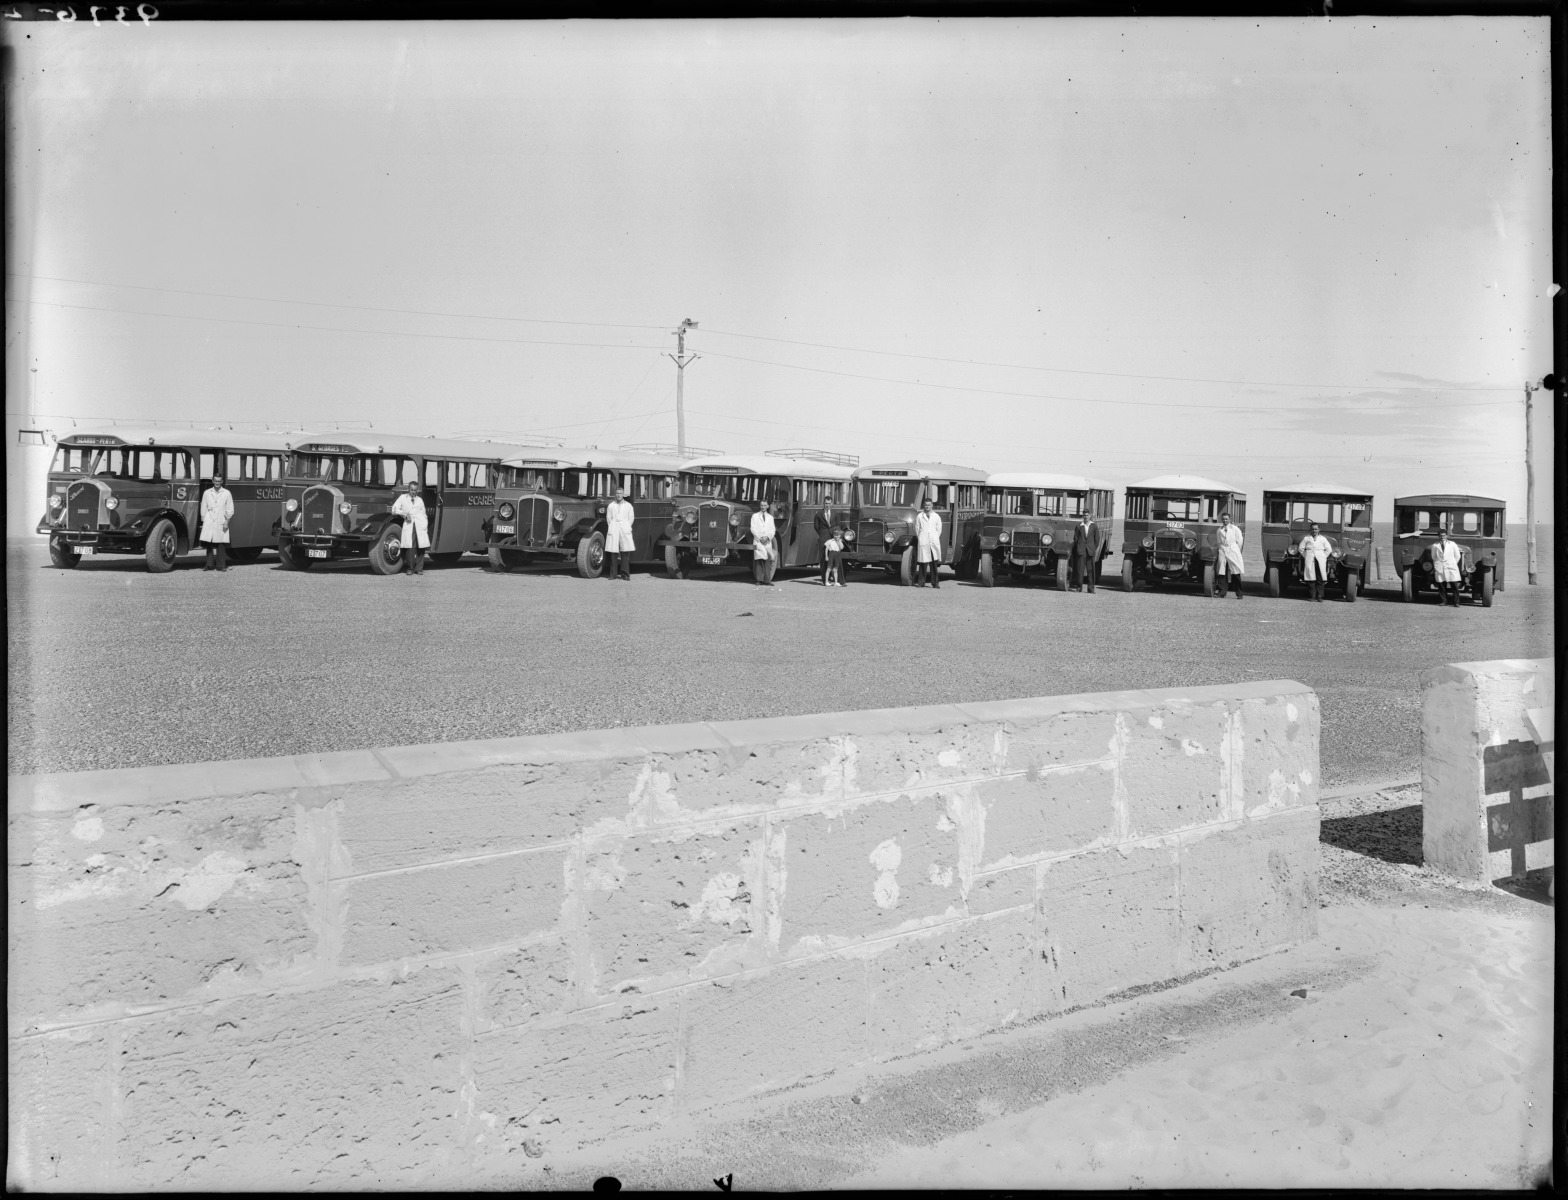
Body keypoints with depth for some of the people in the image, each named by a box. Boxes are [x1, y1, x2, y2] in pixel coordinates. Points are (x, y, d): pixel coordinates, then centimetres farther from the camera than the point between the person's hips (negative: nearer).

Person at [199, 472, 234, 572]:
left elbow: (230, 510, 5)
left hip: (221, 522, -1)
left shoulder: (227, 493, 6)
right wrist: (203, 521, 7)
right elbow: (203, 509, 12)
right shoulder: (207, 493, 11)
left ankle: (221, 565, 2)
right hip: (209, 522, 1)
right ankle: (209, 565, 3)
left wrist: (226, 522, -2)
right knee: (209, 544, -1)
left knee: (221, 544, -3)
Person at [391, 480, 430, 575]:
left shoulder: (420, 500, 21)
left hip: (420, 525, 2)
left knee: (421, 547, -5)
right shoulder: (402, 498, 14)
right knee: (410, 547, -11)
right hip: (408, 525, -2)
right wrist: (404, 513, -8)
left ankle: (419, 568, 2)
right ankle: (411, 568, 0)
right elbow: (394, 509, 8)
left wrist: (426, 526, 11)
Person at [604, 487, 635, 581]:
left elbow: (631, 518, 10)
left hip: (624, 528, 0)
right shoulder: (611, 506, 10)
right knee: (613, 551, -2)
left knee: (625, 551, -6)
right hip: (613, 529, 1)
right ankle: (613, 574, 1)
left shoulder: (628, 505, 8)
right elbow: (608, 518, 13)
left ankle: (625, 574, -3)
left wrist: (627, 528, 6)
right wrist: (611, 528, 8)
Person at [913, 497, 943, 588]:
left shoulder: (936, 516, 12)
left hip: (934, 542, 1)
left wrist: (935, 539, 9)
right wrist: (920, 539, 6)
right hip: (923, 542, -1)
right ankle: (921, 582, 1)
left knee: (934, 563, -1)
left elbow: (939, 529, 15)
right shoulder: (919, 516, 9)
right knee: (923, 562, -4)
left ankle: (935, 583, 1)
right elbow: (916, 529, 10)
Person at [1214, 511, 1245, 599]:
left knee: (1236, 574, -4)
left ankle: (1239, 594, -1)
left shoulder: (1235, 529, 6)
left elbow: (1239, 542, 7)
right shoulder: (1219, 530, 13)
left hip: (1233, 553, -2)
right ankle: (1222, 592, 2)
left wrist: (1236, 551, 5)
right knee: (1222, 573, -1)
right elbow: (1217, 543, 15)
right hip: (1222, 552, 3)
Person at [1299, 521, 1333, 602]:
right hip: (1309, 561, 0)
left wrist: (1323, 557, 7)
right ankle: (1313, 596, 2)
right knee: (1311, 579, -4)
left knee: (1320, 580, -6)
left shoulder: (1323, 539, 10)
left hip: (1320, 561, 0)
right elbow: (1301, 548, 13)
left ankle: (1319, 597, -4)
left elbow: (1328, 549, 14)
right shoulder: (1306, 538, 9)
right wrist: (1306, 557, 6)